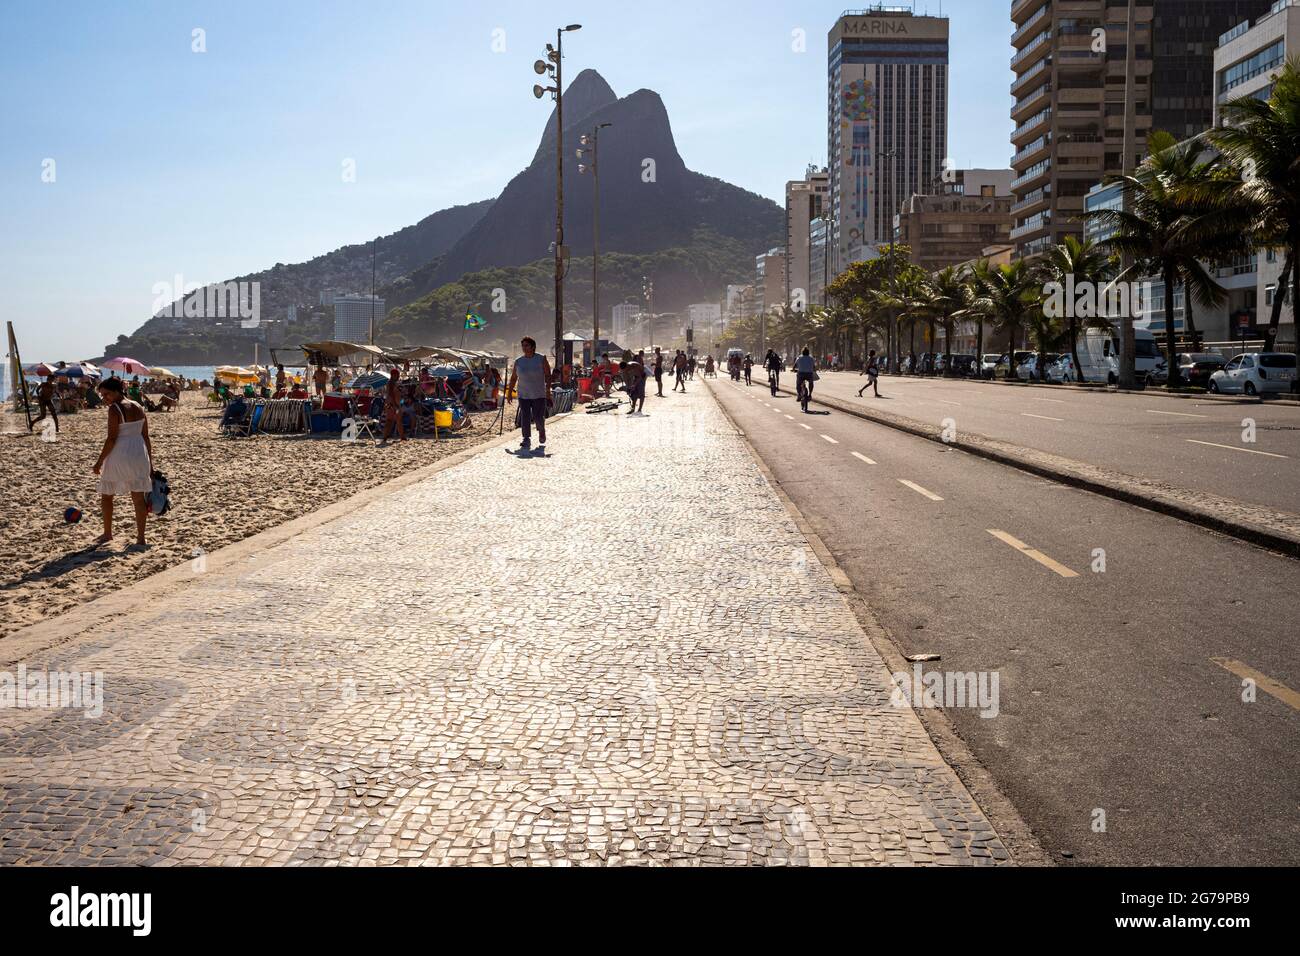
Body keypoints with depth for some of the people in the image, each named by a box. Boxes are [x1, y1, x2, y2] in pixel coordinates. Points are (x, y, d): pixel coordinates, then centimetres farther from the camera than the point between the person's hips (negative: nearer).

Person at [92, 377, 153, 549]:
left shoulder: (114, 409, -12)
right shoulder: (138, 407, 8)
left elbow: (112, 438, -16)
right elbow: (146, 437, 10)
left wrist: (100, 461, -9)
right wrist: (150, 463, 14)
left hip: (119, 457, -6)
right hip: (139, 454, 6)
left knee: (106, 495, 15)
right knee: (138, 497, 5)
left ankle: (107, 534, 24)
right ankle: (141, 538, 1)